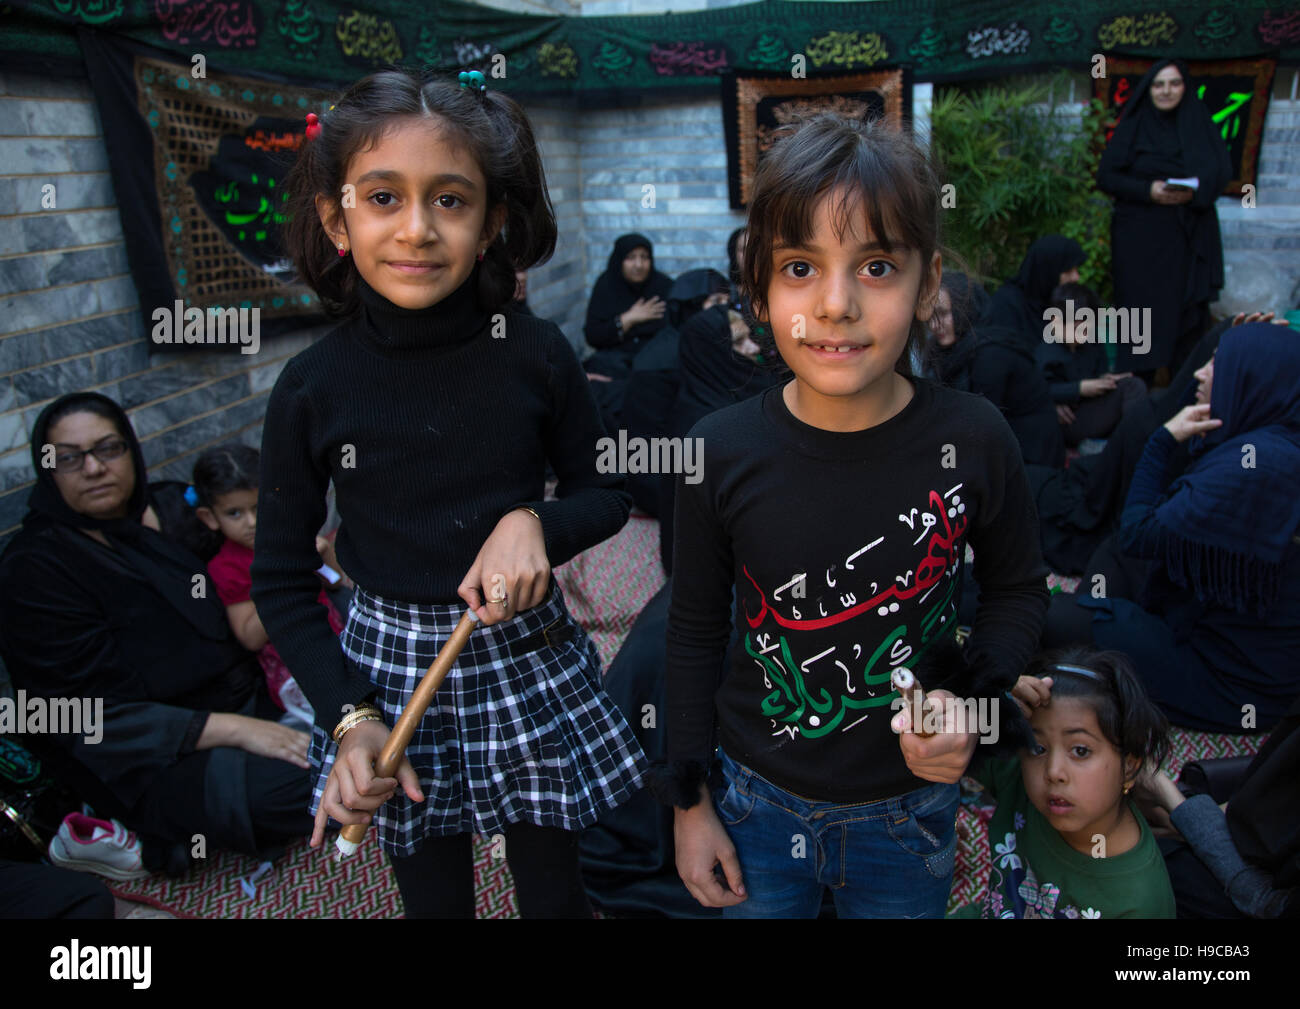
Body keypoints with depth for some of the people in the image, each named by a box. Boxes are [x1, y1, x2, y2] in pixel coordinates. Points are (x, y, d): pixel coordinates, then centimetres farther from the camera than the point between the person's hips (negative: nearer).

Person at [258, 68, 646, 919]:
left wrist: (535, 522, -17)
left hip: (528, 655, 0)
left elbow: (607, 496, 4)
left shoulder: (538, 356, -10)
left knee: (554, 892, 18)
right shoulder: (313, 388, -10)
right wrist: (349, 716, -10)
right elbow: (281, 579, -1)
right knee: (433, 895, 19)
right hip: (389, 668, 0)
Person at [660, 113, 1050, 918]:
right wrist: (689, 800, 2)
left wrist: (971, 699, -16)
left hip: (912, 811, 1)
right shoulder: (723, 453, -16)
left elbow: (1019, 589, 2)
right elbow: (696, 631, -4)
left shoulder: (973, 442, -16)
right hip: (759, 802, 0)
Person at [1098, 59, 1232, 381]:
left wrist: (1196, 190, -18)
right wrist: (1148, 190, -17)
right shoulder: (1131, 127, 4)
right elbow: (1106, 176, -2)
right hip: (1141, 237, -2)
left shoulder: (1199, 122, 9)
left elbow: (1222, 169, 4)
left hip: (1190, 236, 2)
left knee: (1188, 311, 0)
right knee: (1144, 309, -4)